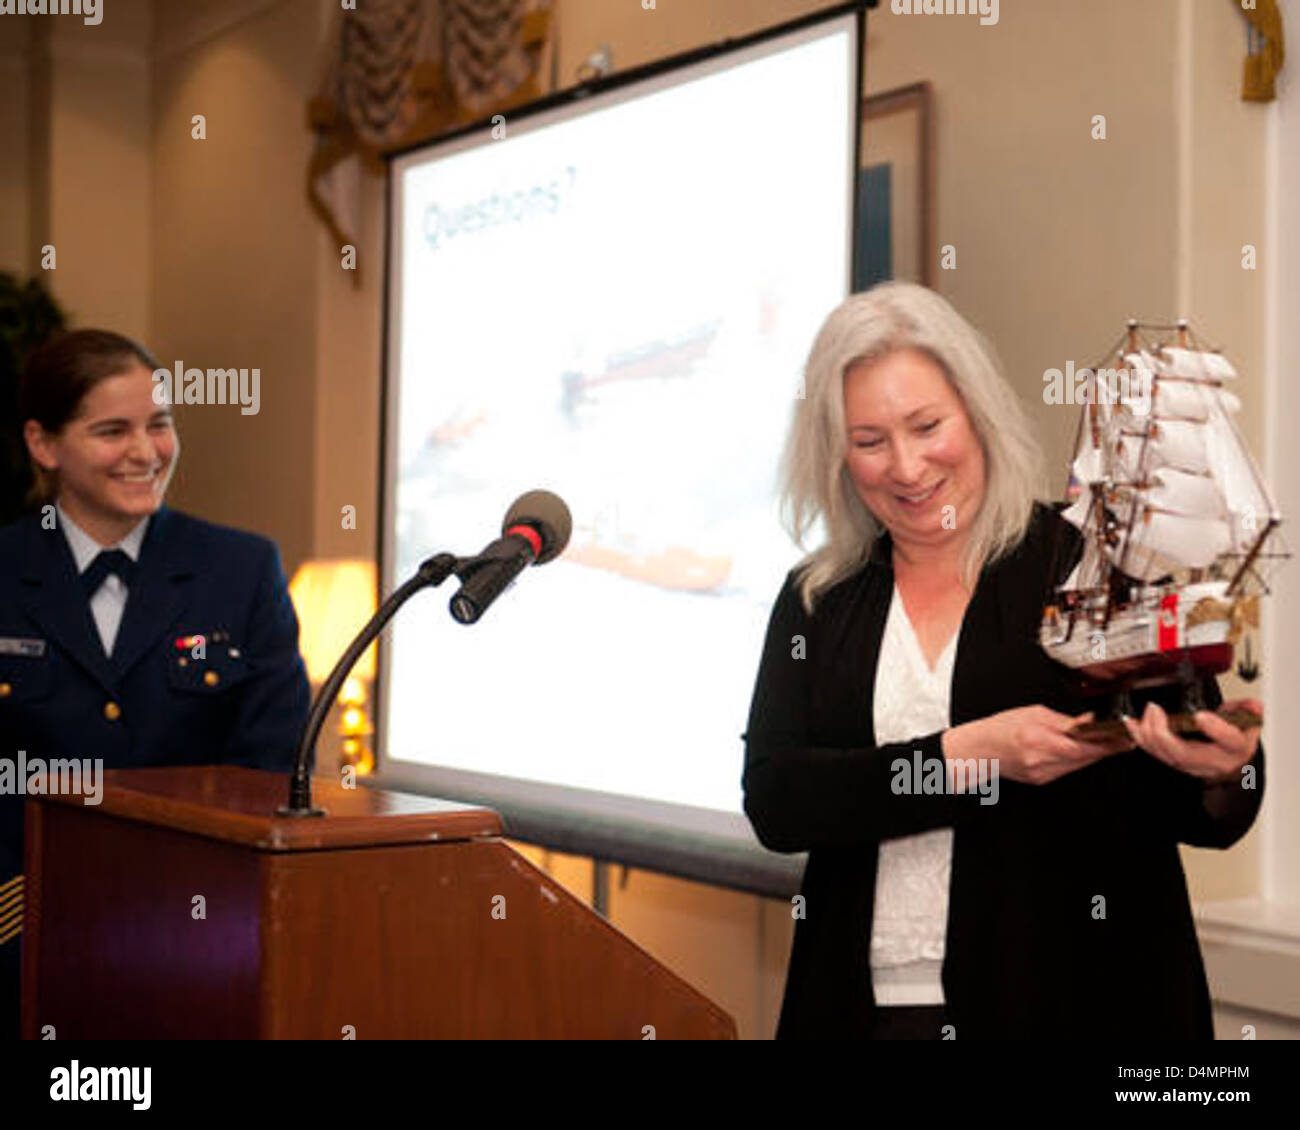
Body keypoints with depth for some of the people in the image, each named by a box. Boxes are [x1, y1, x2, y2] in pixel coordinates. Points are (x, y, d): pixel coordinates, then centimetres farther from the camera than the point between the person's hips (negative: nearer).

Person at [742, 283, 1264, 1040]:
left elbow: (1205, 820, -1)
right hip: (872, 1004, 2)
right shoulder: (816, 604, 6)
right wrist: (967, 756, -19)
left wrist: (1224, 775, -25)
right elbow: (772, 803, -7)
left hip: (1075, 1000, -2)